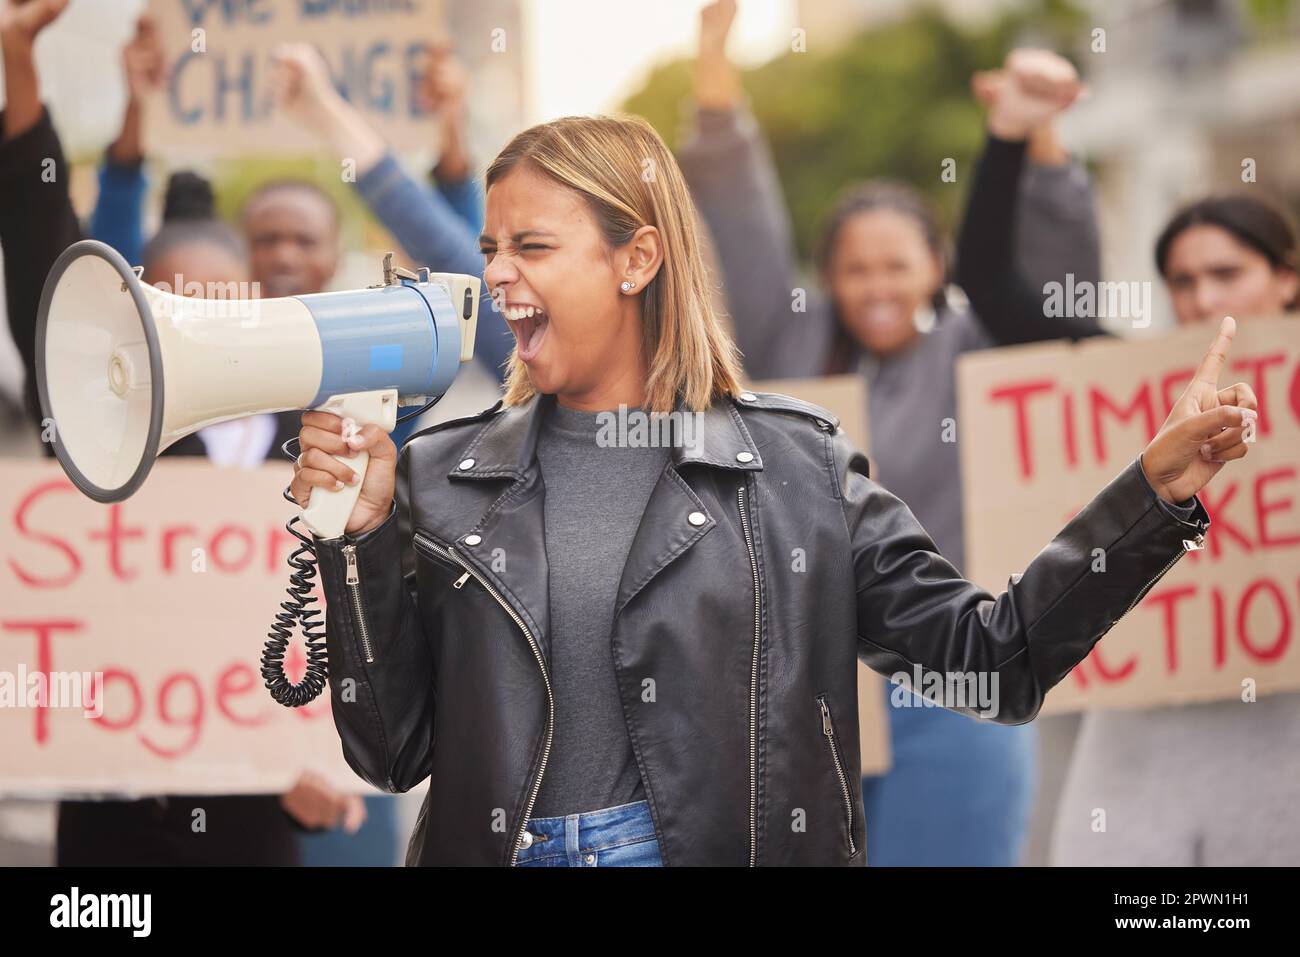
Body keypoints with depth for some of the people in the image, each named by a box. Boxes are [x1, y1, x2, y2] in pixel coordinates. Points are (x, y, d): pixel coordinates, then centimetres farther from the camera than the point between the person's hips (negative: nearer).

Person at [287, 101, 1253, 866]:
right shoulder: (441, 475, 5)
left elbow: (988, 655, -1)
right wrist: (363, 535, -6)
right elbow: (393, 751, 4)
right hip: (503, 849, 1)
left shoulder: (795, 461, 2)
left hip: (731, 847, -1)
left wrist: (1157, 485, -7)